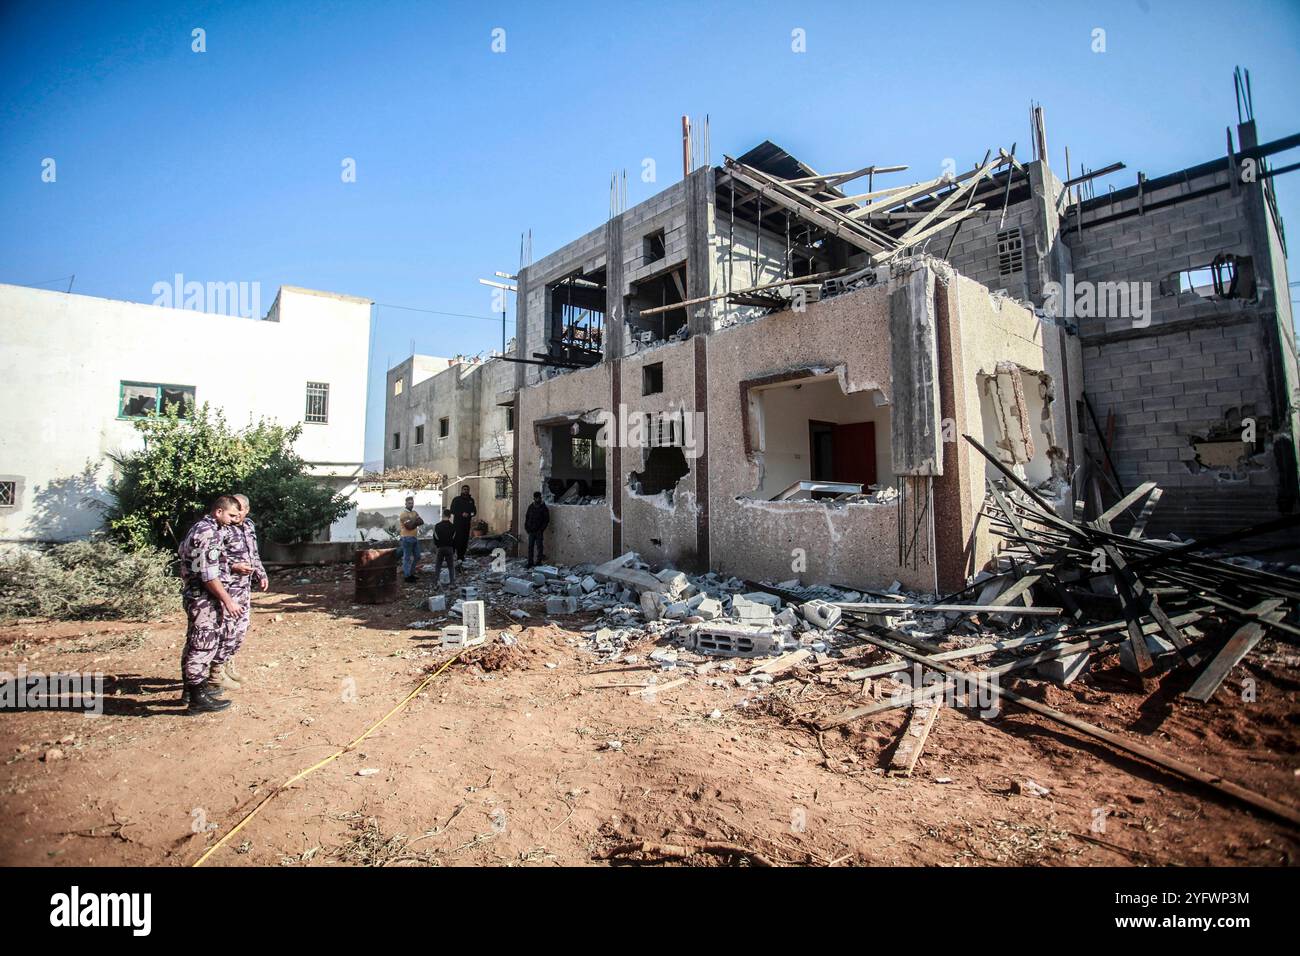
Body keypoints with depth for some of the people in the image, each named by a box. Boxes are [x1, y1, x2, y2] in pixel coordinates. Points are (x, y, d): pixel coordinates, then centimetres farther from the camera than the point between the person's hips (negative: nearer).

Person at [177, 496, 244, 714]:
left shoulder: (200, 527, 13)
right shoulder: (209, 533, -20)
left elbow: (182, 552, 24)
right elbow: (209, 574, -24)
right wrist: (228, 600, -20)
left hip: (194, 596, 11)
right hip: (205, 598, -11)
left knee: (195, 644, 18)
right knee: (203, 646, -4)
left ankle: (191, 688, 30)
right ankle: (198, 698, 3)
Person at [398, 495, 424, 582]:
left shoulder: (415, 513, 12)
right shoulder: (403, 514, -11)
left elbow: (422, 522, -3)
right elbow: (409, 526, -22)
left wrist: (414, 522, -20)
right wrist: (416, 521, -8)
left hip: (415, 538, 8)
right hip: (407, 538, -8)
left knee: (417, 556, 14)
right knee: (407, 557, 0)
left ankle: (411, 573, 27)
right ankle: (407, 576, 8)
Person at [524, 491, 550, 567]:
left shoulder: (544, 508, -4)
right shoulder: (531, 507, 8)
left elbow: (547, 520, -6)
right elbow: (527, 517, 15)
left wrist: (541, 529, -12)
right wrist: (526, 527, 3)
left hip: (539, 531, -4)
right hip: (531, 531, 4)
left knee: (539, 546, 1)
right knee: (530, 547, 6)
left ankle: (539, 561, 10)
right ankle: (530, 562, 12)